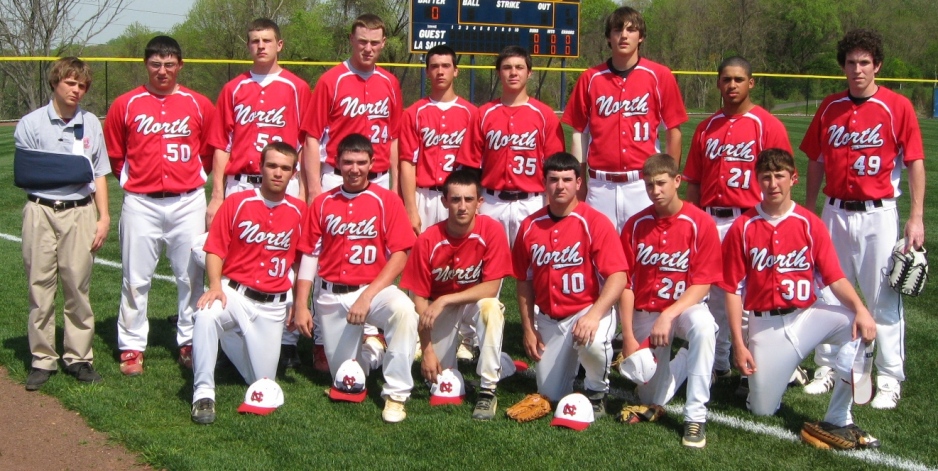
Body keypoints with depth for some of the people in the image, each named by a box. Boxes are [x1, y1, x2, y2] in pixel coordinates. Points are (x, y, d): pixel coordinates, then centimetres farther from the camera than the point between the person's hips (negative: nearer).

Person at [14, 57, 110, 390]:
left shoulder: (91, 124, 11)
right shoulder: (30, 124, 3)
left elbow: (99, 174, 13)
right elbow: (23, 174, 1)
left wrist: (104, 217, 6)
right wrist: (63, 171, -12)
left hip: (80, 212, 2)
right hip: (41, 212, -1)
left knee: (78, 287, 4)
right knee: (40, 288, 1)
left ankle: (79, 357, 12)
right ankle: (42, 360, 9)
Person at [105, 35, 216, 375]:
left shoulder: (199, 105, 2)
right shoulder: (126, 105, 1)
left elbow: (210, 150, 13)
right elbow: (114, 155, 10)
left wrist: (190, 176, 9)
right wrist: (136, 178, 9)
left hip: (188, 202, 1)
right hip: (140, 203, 0)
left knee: (191, 275, 6)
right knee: (136, 278, 3)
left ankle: (190, 343, 18)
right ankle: (132, 347, 12)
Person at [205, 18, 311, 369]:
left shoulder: (297, 88, 6)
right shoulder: (233, 89, 11)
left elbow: (305, 144, 4)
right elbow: (222, 145, 9)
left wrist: (302, 190, -3)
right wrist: (217, 194, 3)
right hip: (240, 186, 2)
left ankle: (287, 340, 4)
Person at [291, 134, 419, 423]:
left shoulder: (387, 201, -4)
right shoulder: (322, 203, 4)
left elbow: (399, 255, -10)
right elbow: (309, 256, 5)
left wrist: (367, 296, -18)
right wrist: (301, 306, -1)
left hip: (373, 289, -2)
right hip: (331, 296, 3)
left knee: (403, 309, -37)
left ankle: (396, 394, -24)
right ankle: (363, 344, 41)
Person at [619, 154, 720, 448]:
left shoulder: (700, 223, -13)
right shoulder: (635, 225, -5)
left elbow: (702, 284, -14)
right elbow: (626, 283, -3)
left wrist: (668, 316, -26)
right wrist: (628, 337, -9)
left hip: (686, 306, -2)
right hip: (646, 312, 3)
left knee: (703, 325, -40)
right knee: (652, 399, 1)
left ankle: (696, 416, -28)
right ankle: (683, 361, 35)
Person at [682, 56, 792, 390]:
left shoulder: (768, 126, -2)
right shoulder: (706, 128, 12)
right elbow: (694, 181, 15)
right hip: (710, 223, 5)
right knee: (713, 295, 10)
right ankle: (717, 364, 22)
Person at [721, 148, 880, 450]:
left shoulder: (810, 224, 0)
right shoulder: (743, 228, -3)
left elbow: (834, 277, -6)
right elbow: (733, 289, -3)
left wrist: (859, 309, -25)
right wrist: (738, 343, -9)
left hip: (807, 315, 1)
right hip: (765, 325, -1)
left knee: (861, 327, -28)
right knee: (762, 410, -4)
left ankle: (837, 422, -20)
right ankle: (763, 372, 33)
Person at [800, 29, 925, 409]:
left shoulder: (897, 107, -5)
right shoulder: (829, 107, 7)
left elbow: (915, 163, -5)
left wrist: (916, 218, -10)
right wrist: (807, 210, 12)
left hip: (878, 215, -4)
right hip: (834, 213, 4)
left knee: (884, 298, -1)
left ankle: (889, 380, 8)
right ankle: (827, 368, 23)